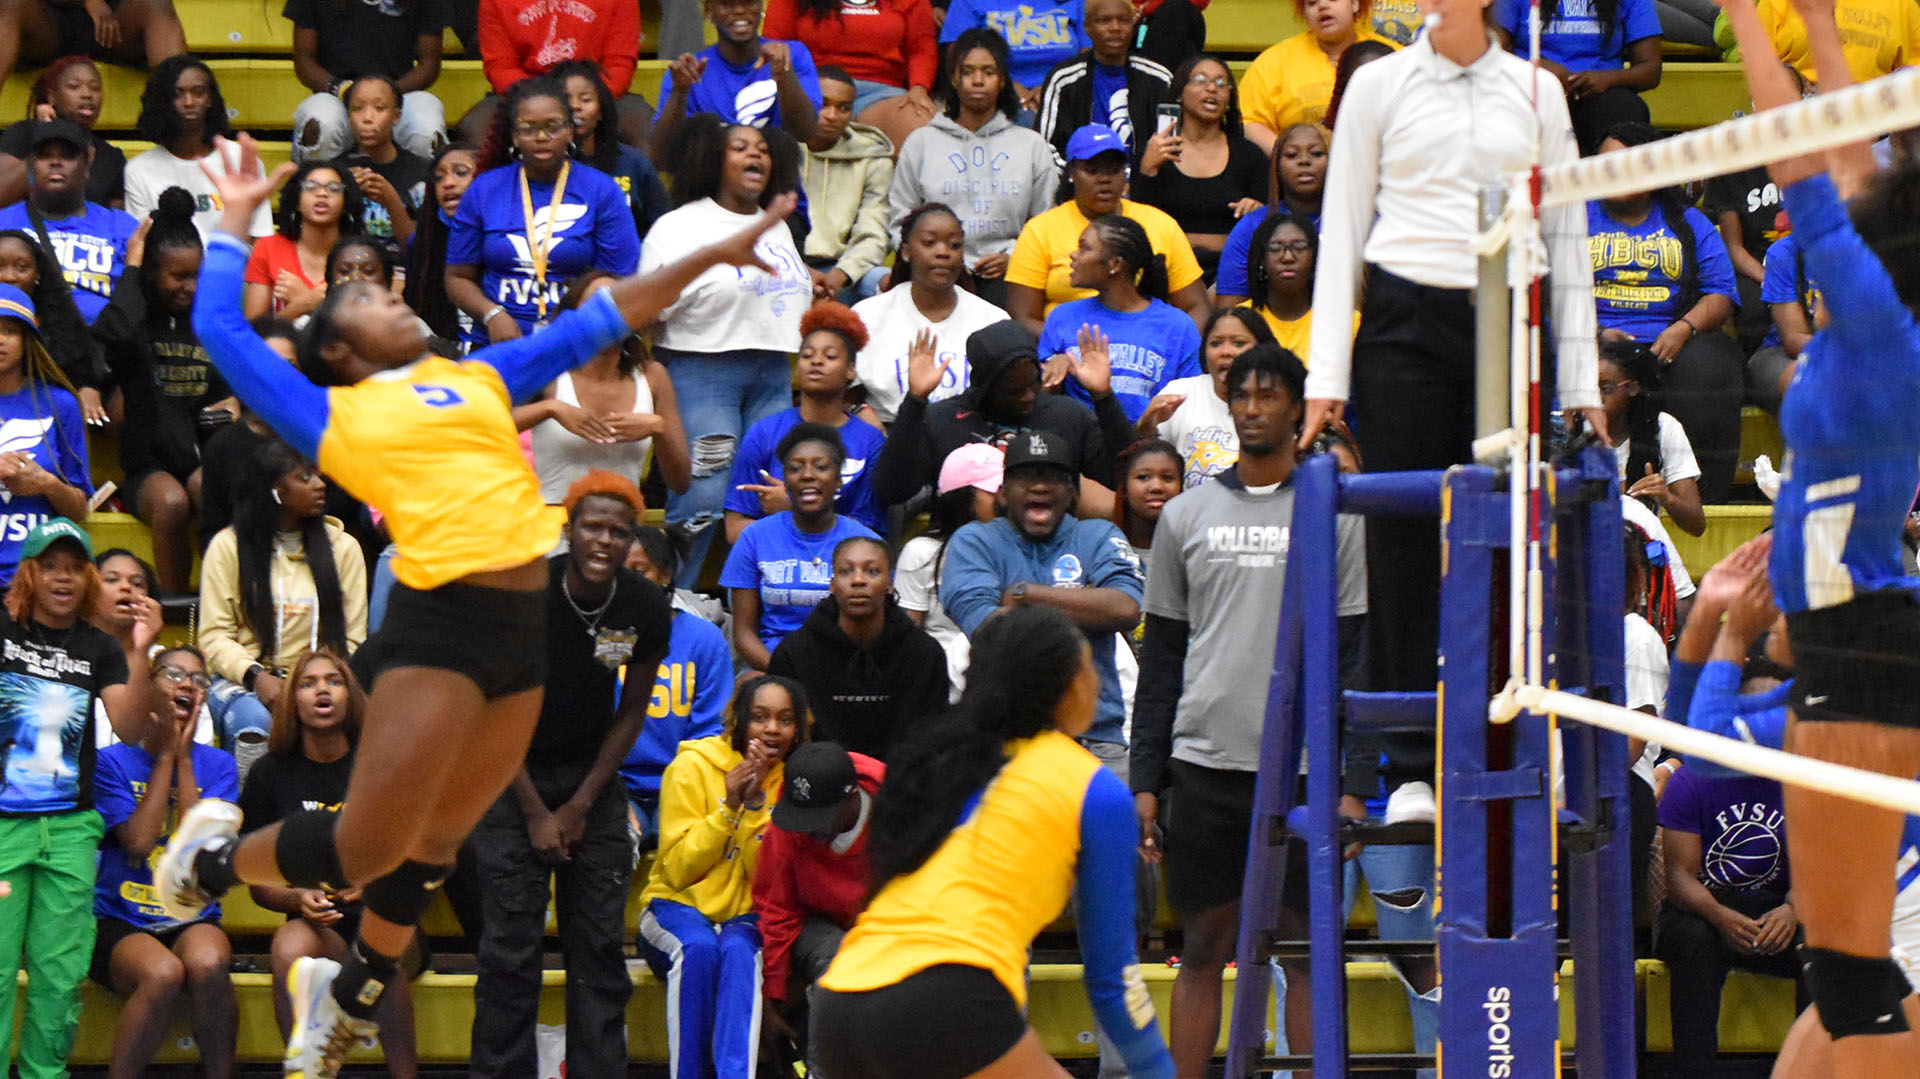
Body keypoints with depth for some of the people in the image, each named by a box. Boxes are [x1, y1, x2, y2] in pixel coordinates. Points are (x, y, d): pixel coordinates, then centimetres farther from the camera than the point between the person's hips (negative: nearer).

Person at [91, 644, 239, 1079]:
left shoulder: (217, 765, 10)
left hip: (192, 921, 2)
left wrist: (183, 757, -4)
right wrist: (166, 754, -5)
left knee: (207, 964, -35)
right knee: (163, 973, -36)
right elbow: (139, 842, -11)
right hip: (120, 924, -2)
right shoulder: (112, 761, 3)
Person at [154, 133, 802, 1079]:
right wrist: (235, 221, 18)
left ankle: (347, 997, 35)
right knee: (366, 848, -7)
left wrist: (714, 255, 21)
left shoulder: (480, 378, 20)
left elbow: (603, 320, 23)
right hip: (438, 624, -5)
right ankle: (213, 857, 20)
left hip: (522, 629, 5)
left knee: (435, 842, 15)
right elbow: (219, 329, 7)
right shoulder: (333, 417, 6)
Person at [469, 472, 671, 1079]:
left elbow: (633, 710, 3)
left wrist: (580, 807, -1)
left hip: (592, 772, 3)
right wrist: (536, 814, -10)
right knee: (509, 943, -8)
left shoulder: (646, 608, -9)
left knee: (600, 941, 0)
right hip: (514, 772, -3)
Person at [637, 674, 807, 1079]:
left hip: (747, 915, 1)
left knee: (739, 951, -33)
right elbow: (678, 870, -8)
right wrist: (729, 807, -17)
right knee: (698, 947, -35)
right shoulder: (692, 766, -5)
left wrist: (755, 804, -16)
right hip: (679, 906, -1)